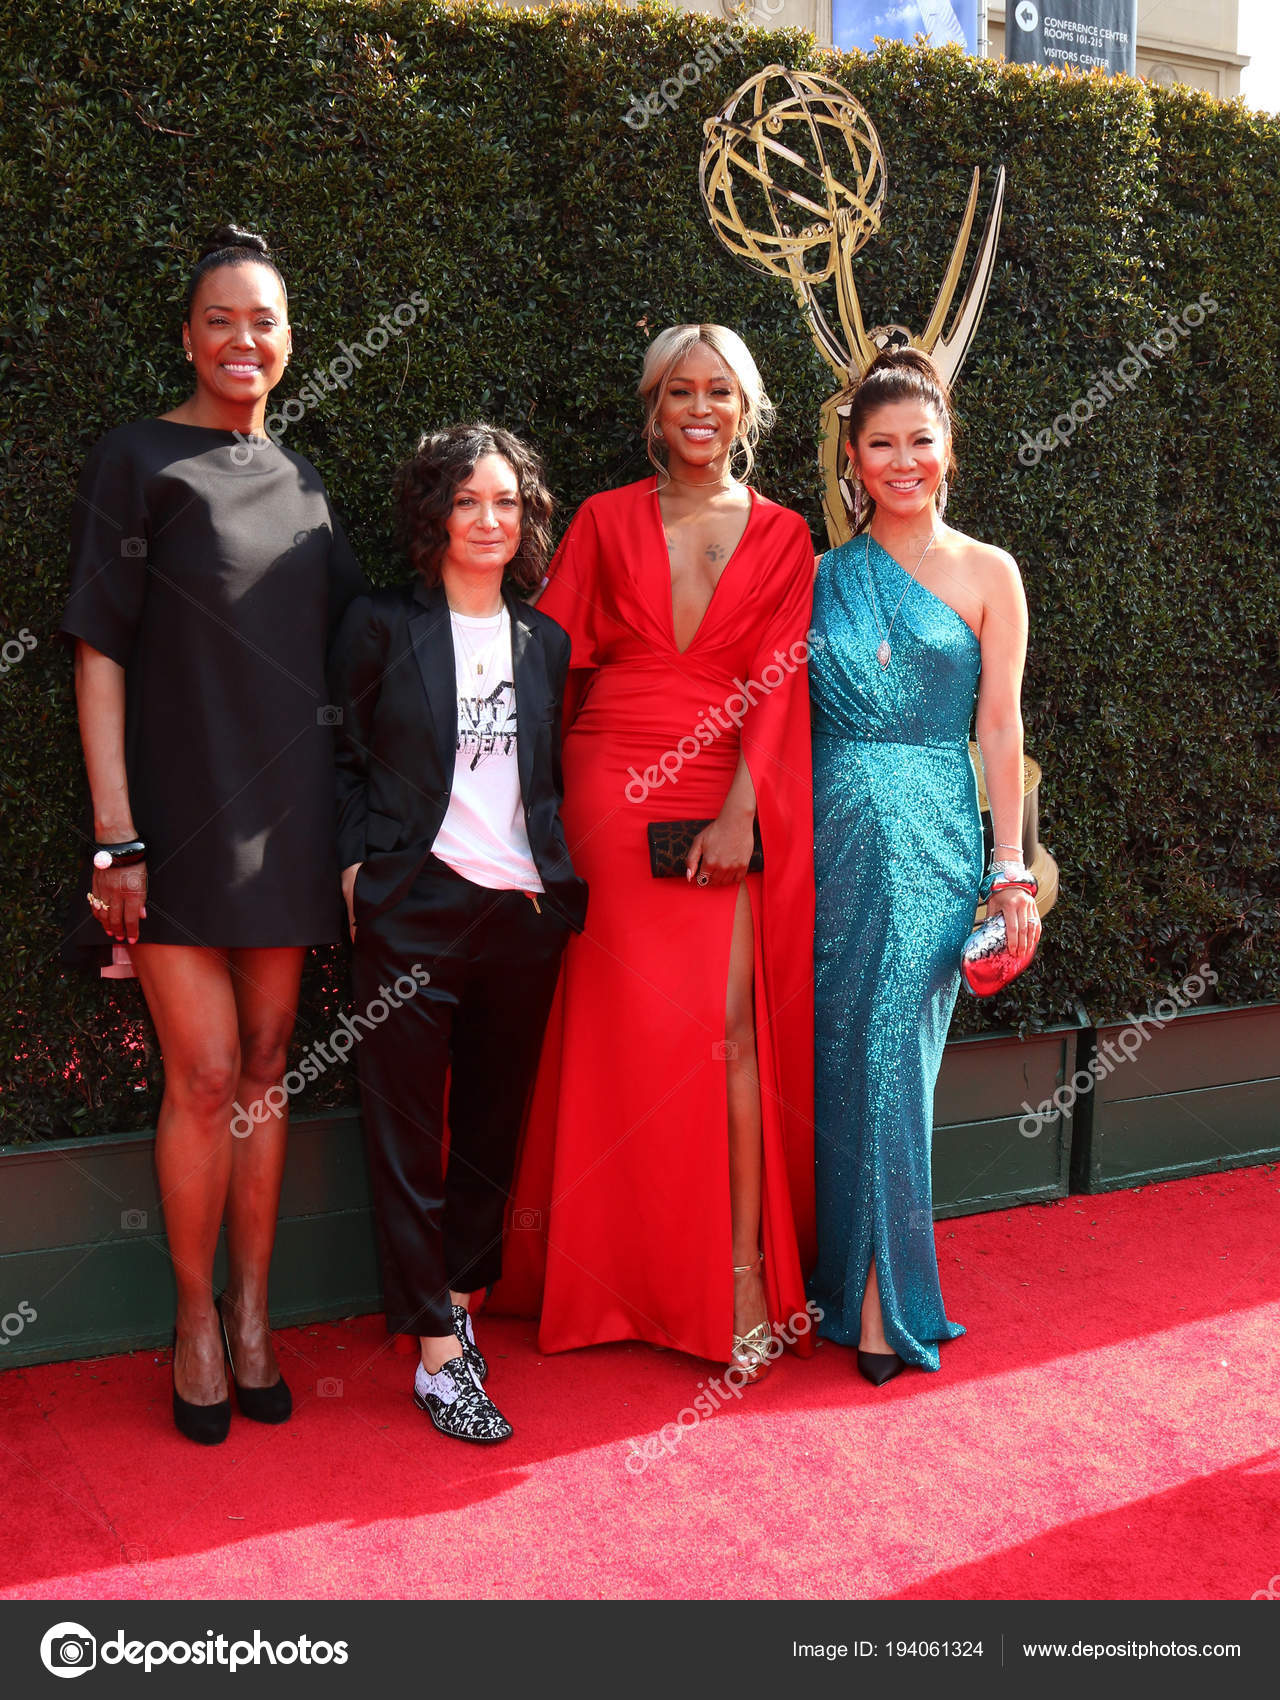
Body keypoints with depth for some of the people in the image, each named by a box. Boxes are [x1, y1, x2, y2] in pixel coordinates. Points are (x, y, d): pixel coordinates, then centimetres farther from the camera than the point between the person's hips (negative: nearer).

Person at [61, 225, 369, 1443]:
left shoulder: (298, 480, 14)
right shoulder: (136, 462, -1)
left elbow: (347, 644, 17)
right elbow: (99, 652, -6)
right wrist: (115, 833, -14)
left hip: (285, 814, 5)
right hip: (180, 809, -5)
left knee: (265, 1071, 8)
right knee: (204, 1077, -4)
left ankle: (252, 1316, 19)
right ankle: (197, 1322, 14)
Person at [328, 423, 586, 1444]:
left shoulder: (546, 641, 11)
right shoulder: (383, 626, 2)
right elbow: (345, 759, 4)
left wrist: (561, 875, 5)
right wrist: (358, 865, -5)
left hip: (526, 908, 4)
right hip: (415, 905, -3)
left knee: (495, 1120, 12)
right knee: (409, 1128, 0)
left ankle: (456, 1295, 30)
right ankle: (438, 1350, 8)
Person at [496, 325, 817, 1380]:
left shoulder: (782, 537, 9)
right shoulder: (606, 522, 10)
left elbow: (778, 679, 0)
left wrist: (739, 810, -12)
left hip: (734, 805, 0)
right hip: (614, 798, 0)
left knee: (729, 1028, -6)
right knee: (627, 1029, 0)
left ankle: (741, 1277, 3)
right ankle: (624, 1279, 13)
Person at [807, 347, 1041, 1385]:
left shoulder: (987, 573, 5)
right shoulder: (822, 575, 10)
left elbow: (1001, 726, 2)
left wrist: (1012, 871, -3)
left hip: (931, 840, -2)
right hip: (831, 834, 2)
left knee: (892, 1057, -3)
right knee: (841, 1057, 4)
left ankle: (879, 1300, 9)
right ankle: (859, 1288, 19)